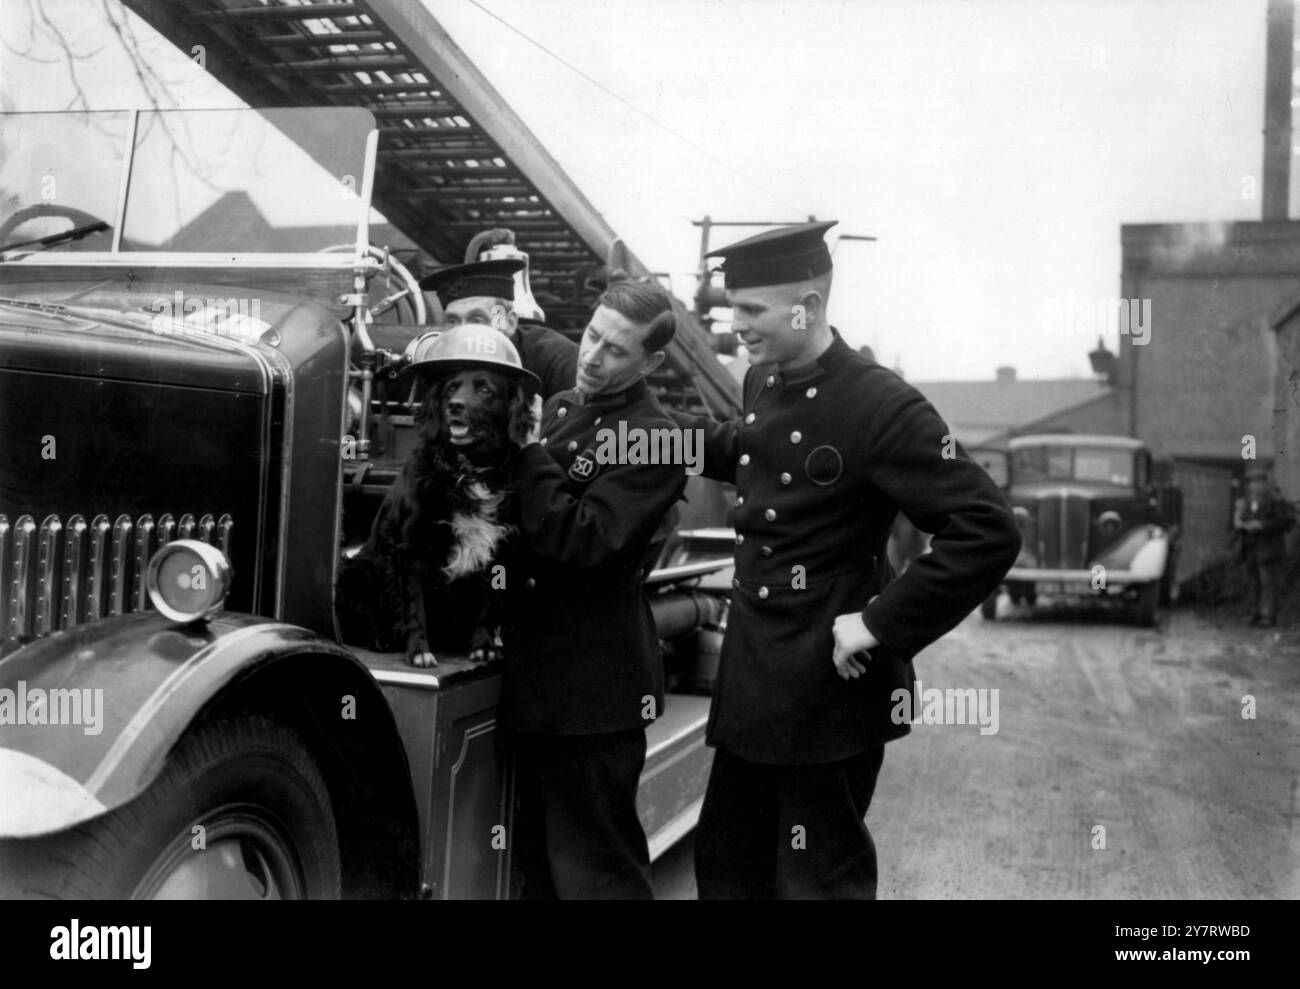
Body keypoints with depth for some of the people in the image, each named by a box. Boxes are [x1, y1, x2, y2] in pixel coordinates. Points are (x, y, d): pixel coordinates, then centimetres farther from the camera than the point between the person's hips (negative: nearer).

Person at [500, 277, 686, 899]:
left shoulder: (653, 439, -14)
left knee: (593, 867, 1)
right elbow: (522, 516, 17)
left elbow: (581, 538, -24)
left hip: (595, 685, -8)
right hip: (534, 673, 8)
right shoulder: (557, 408, 11)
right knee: (536, 860, 20)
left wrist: (527, 451, -19)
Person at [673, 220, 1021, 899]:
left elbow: (987, 532, -23)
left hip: (828, 689, -8)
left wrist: (883, 625, -23)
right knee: (725, 862, 20)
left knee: (819, 877, 7)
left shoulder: (881, 406, -20)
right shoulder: (763, 382, 5)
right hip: (753, 684, 8)